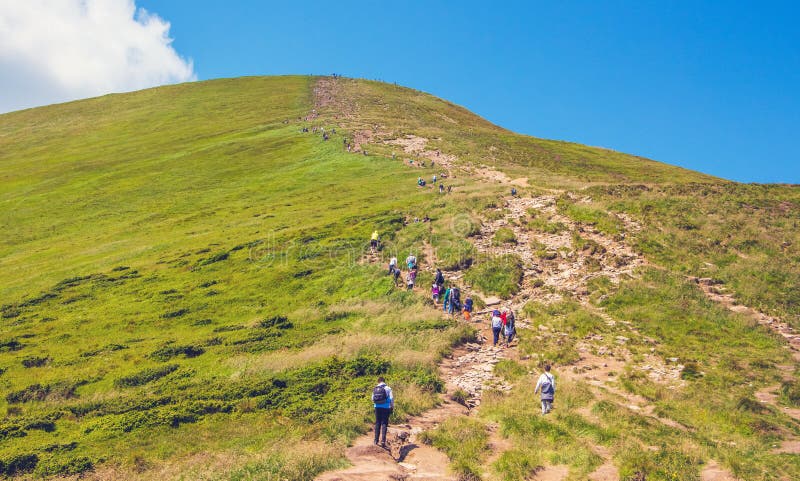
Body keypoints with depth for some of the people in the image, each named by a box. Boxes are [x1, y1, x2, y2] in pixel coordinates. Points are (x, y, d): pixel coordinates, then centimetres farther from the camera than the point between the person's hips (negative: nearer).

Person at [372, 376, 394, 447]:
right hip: (385, 407, -3)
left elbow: (373, 399, 11)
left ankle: (376, 440, 13)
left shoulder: (375, 389, 6)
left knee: (377, 423, 13)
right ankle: (383, 440, -8)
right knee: (384, 424, 0)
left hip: (377, 407, 3)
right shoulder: (388, 388, -5)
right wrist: (392, 407, 4)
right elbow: (391, 398, -8)